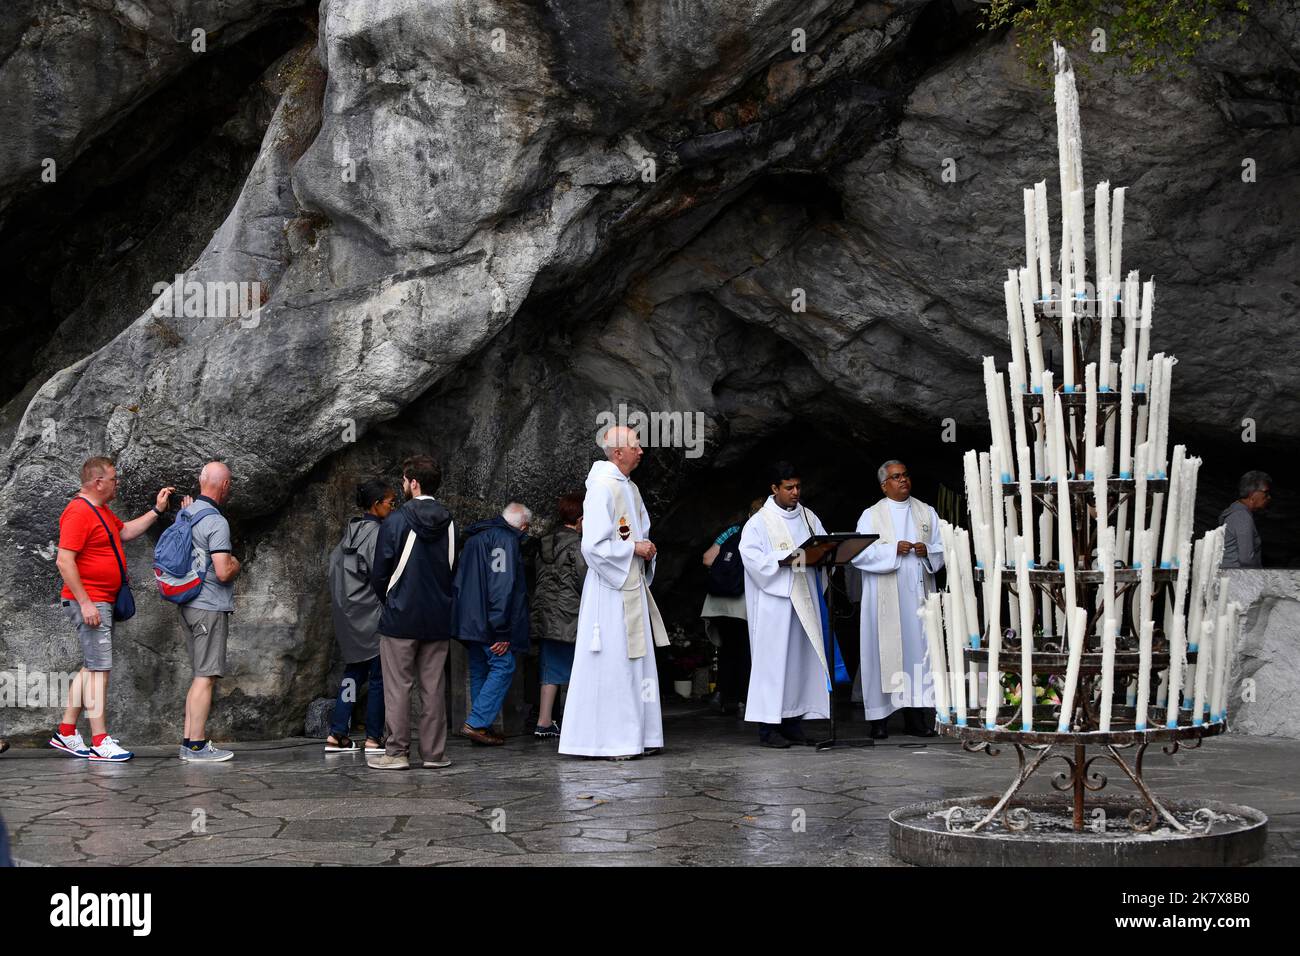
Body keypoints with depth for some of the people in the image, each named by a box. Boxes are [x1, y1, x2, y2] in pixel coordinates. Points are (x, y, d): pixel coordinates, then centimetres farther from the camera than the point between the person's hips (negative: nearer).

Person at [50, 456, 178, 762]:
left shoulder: (101, 510, 16)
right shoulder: (79, 512, -17)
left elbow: (126, 531, 28)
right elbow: (64, 560, -22)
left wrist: (156, 510, 20)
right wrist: (85, 602, -24)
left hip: (101, 602, 11)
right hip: (89, 603, -11)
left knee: (91, 667, 14)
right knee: (100, 669, -10)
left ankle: (66, 733, 19)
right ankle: (100, 742, -8)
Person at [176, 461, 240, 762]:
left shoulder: (186, 513, 11)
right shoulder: (216, 522, -17)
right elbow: (223, 572, -23)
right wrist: (235, 565, -1)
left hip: (188, 604, 9)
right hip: (210, 607, -9)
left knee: (201, 675, 15)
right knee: (206, 677, -5)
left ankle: (189, 740, 16)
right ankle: (197, 745, -5)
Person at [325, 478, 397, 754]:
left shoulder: (351, 531, 10)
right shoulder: (376, 533, -15)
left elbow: (334, 561, 14)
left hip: (349, 615, 8)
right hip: (372, 614, -8)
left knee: (353, 672, 13)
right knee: (378, 676, 0)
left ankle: (337, 735, 12)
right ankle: (373, 739, 4)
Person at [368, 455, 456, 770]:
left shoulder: (396, 521, -10)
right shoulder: (449, 522, 4)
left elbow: (379, 573, -5)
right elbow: (453, 569, 11)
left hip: (401, 617, -4)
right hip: (439, 618, 4)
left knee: (398, 687, 1)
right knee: (434, 687, 8)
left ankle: (396, 753, 2)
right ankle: (435, 753, 10)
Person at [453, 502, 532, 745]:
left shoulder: (475, 537, 21)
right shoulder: (506, 539, -10)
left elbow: (460, 579, 27)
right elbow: (502, 586, -19)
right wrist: (501, 631, -20)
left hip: (468, 622, 9)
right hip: (486, 622, -9)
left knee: (479, 671, 13)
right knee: (503, 666, -6)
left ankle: (480, 726, 14)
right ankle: (476, 723, -12)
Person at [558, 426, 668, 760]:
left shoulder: (630, 488, 14)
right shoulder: (602, 488, -16)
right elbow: (593, 546, -21)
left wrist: (646, 550, 5)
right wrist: (634, 548, -14)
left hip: (633, 588, 10)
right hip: (611, 590, -10)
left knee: (638, 661, 11)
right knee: (612, 663, -6)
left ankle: (637, 736, 17)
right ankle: (607, 740, -1)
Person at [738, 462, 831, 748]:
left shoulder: (808, 517, 15)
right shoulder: (759, 522, -3)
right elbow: (752, 557, -13)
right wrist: (785, 559, -22)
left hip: (804, 600, 6)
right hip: (774, 601, -6)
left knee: (801, 657, 5)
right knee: (773, 659, -7)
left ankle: (793, 722, 11)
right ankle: (768, 727, -5)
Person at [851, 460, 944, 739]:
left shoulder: (926, 512, 14)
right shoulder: (871, 515, 3)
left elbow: (942, 548, 13)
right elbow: (859, 554, -6)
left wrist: (927, 551, -9)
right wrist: (893, 550, -15)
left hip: (918, 593, 3)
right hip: (885, 597, -3)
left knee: (918, 648, -1)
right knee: (885, 650, -5)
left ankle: (915, 715, 2)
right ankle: (879, 718, -3)